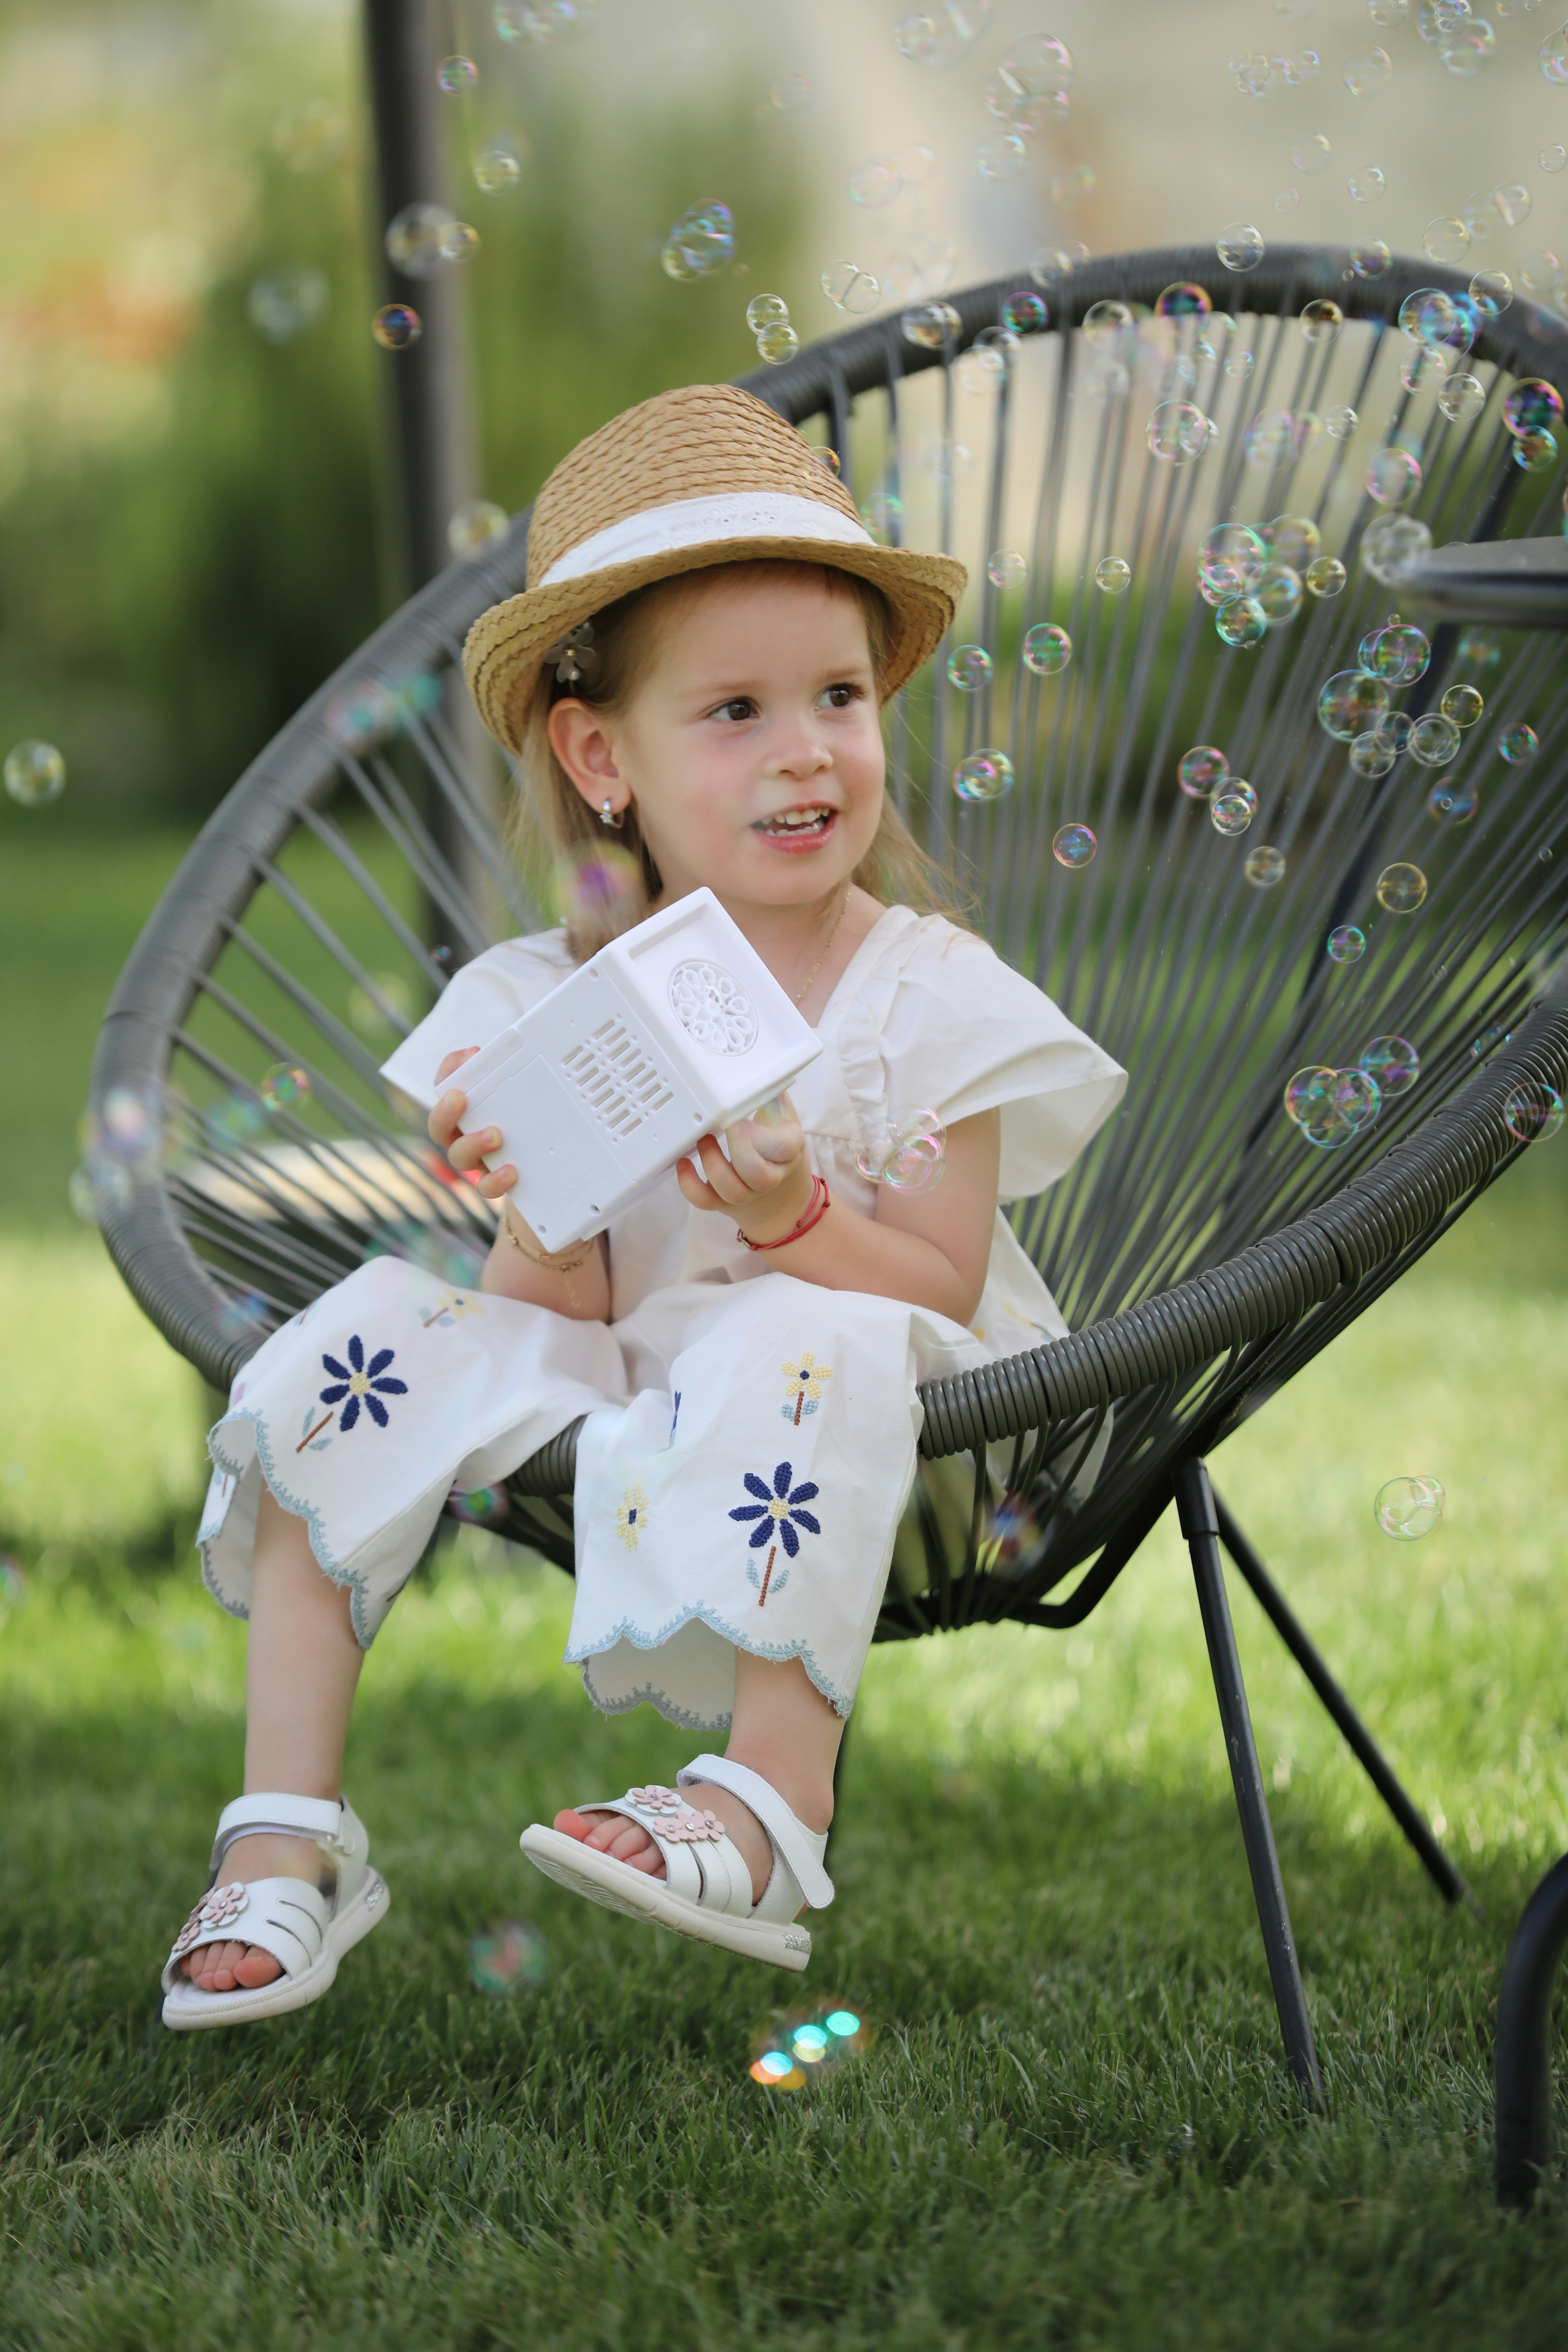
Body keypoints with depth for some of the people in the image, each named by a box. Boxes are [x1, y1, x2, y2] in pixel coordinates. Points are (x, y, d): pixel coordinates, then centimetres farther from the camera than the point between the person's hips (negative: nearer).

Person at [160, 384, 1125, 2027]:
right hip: (614, 1391, 4)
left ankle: (770, 1807, -28)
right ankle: (288, 1833, -12)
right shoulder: (546, 1008, -1)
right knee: (365, 1338, -16)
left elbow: (942, 1291, -9)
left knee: (810, 1347, -36)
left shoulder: (929, 994, -8)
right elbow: (568, 1319, -1)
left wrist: (793, 1217, -28)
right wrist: (539, 1214, -23)